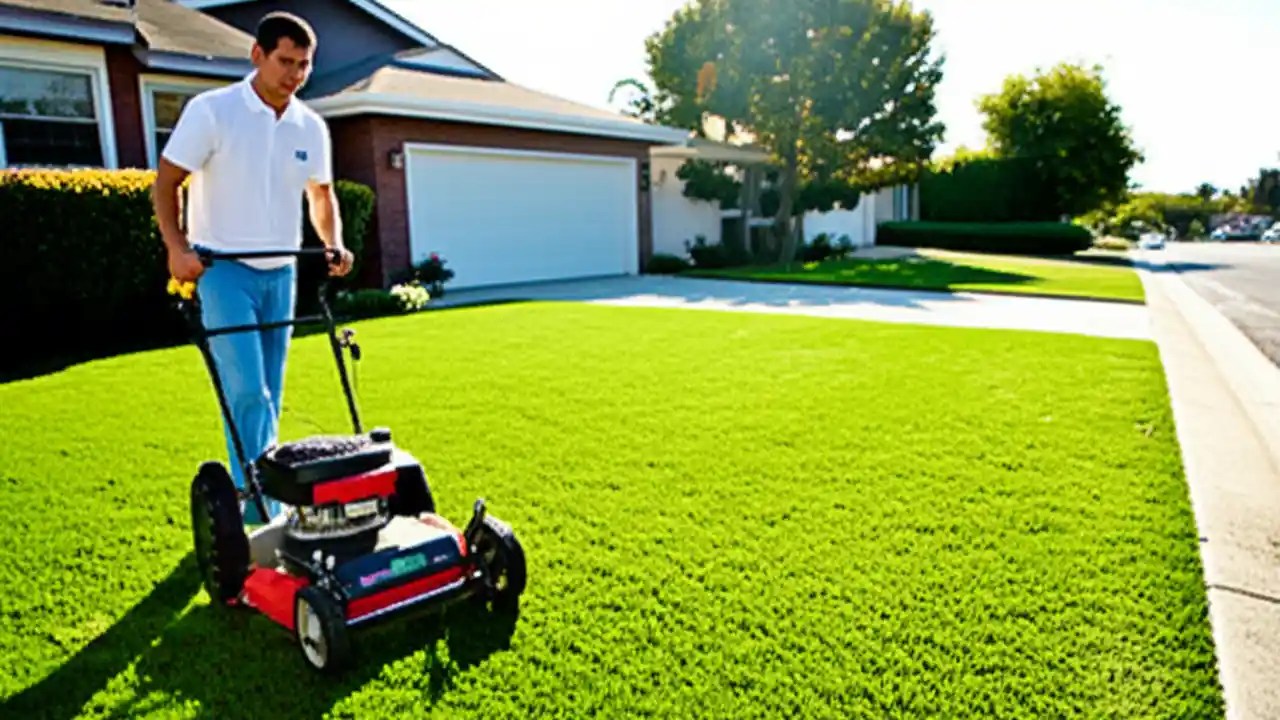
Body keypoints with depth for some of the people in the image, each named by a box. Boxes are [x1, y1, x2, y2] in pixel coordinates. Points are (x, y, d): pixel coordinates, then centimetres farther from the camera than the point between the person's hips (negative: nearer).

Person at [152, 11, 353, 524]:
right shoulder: (212, 110, -8)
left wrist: (334, 245, 1)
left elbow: (321, 192, 17)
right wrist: (177, 247, -18)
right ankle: (258, 507, -6)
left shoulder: (311, 127, 6)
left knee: (269, 396, 9)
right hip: (222, 268, -5)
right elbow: (166, 182, -5)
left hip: (280, 272, 5)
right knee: (248, 391, -14)